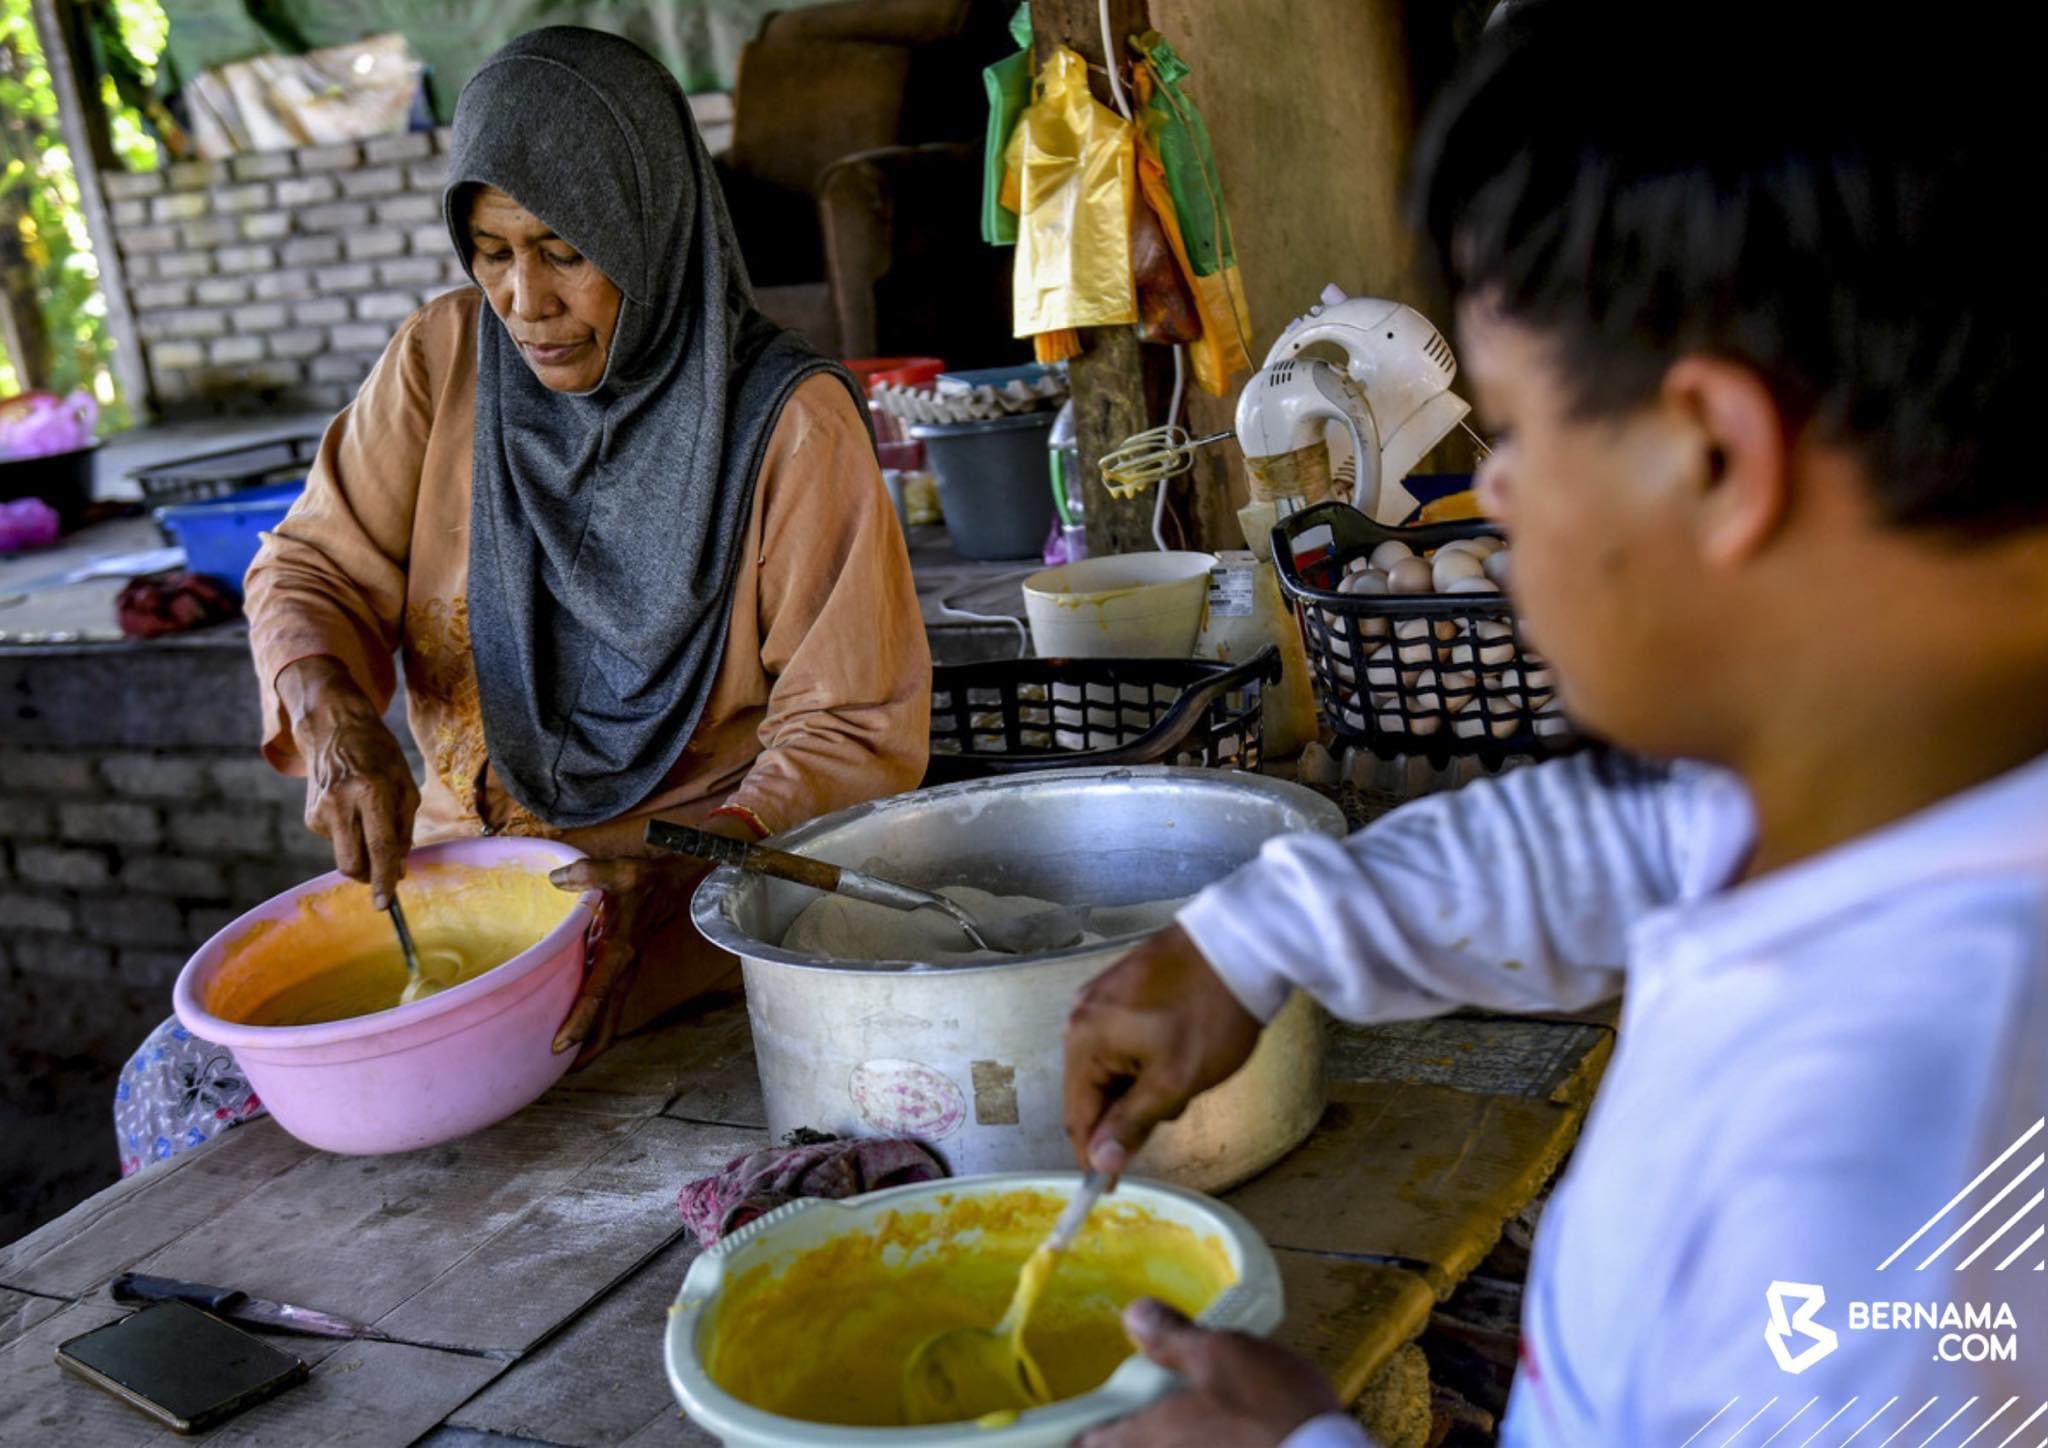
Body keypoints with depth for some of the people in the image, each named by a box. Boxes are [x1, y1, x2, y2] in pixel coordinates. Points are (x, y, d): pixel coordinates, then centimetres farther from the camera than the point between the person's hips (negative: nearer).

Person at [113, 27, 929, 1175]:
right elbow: (316, 570, 5)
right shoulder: (447, 357, 1)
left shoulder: (786, 420, -13)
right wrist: (332, 717, -19)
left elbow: (858, 735, -11)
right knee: (174, 1090, -7)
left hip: (692, 890, -5)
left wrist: (668, 878, -27)